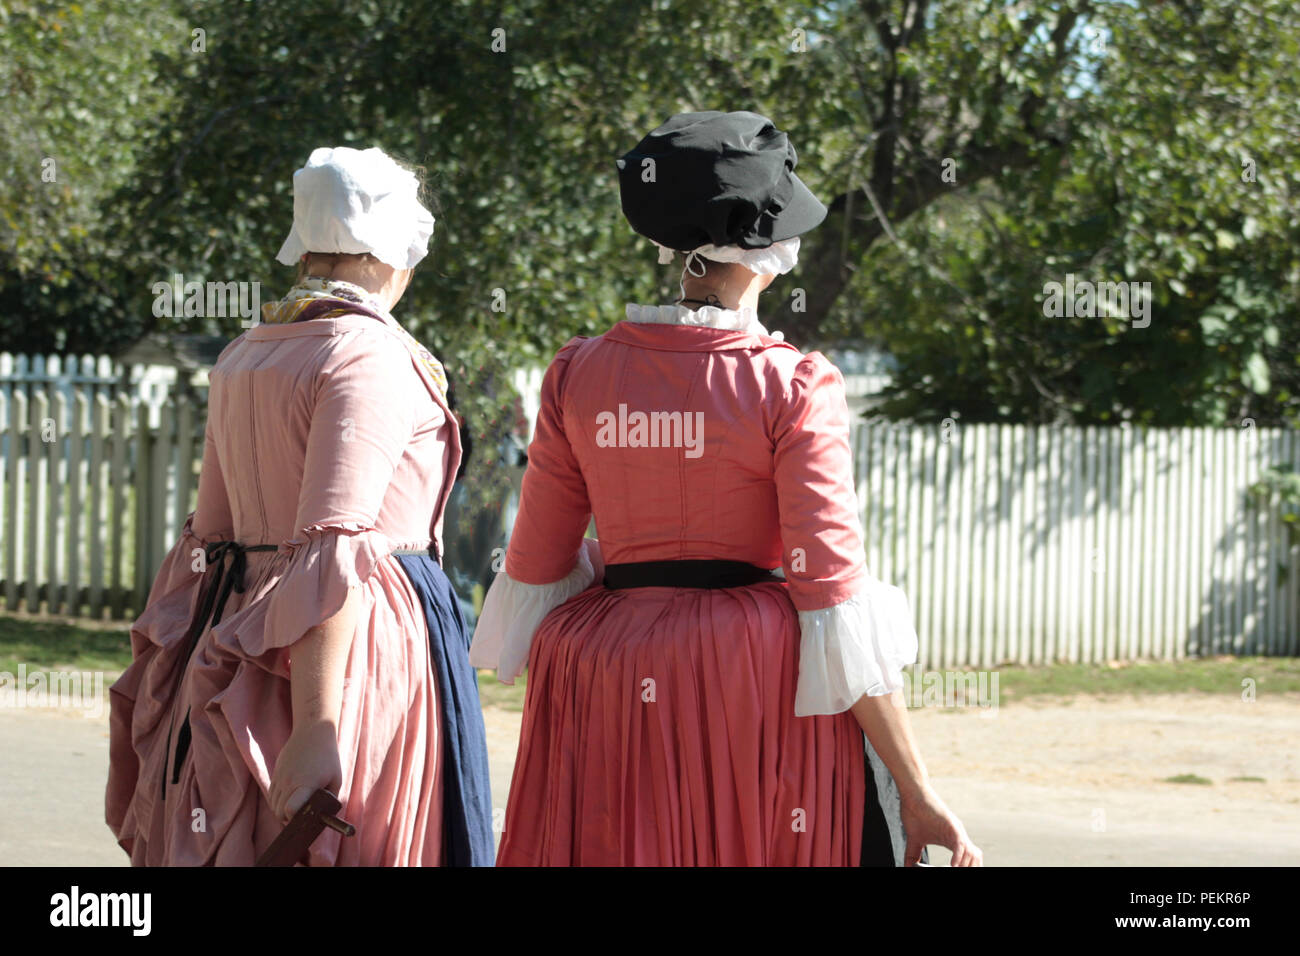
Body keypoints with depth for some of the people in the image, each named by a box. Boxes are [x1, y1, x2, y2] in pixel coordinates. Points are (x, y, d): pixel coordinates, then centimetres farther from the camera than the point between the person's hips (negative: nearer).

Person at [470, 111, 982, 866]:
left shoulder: (579, 376, 3)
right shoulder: (792, 386, -8)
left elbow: (535, 574, 7)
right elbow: (833, 587, -13)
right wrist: (918, 794, -10)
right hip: (759, 681, -4)